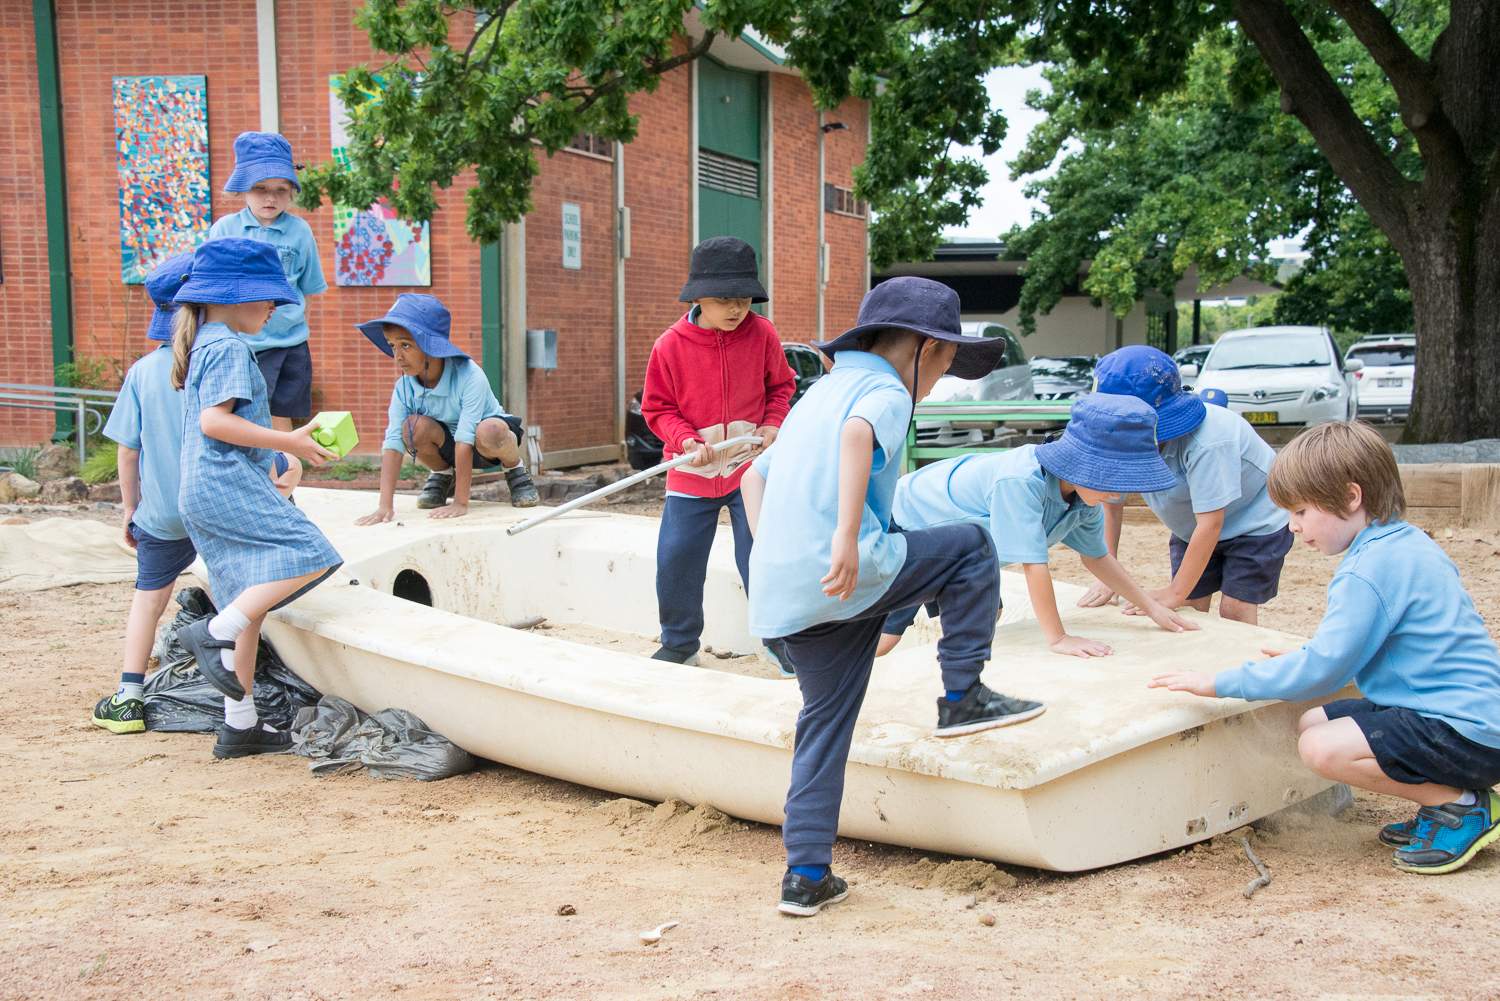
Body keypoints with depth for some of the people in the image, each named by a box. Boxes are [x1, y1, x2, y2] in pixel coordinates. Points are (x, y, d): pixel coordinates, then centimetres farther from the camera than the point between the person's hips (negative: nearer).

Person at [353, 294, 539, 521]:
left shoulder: (469, 376, -30)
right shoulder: (404, 387, -16)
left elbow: (465, 440, -35)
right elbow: (393, 444, -22)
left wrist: (460, 503, -38)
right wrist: (385, 506, -33)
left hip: (487, 446, -4)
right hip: (449, 448, 4)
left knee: (489, 431, -39)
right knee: (415, 426, -27)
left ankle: (515, 470, -6)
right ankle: (442, 475, 4)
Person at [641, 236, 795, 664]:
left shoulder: (762, 333, -6)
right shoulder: (670, 344, -10)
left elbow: (781, 385, 10)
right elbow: (657, 408, -1)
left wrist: (773, 424, -7)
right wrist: (686, 440, -18)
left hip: (751, 468, 0)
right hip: (692, 474, 1)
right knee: (675, 561, 4)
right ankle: (679, 642, 25)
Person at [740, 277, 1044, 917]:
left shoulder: (819, 393, 27)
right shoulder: (885, 389, 0)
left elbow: (756, 474, 29)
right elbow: (859, 432, -25)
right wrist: (847, 535, -33)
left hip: (777, 597, 8)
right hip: (842, 575, -8)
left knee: (825, 721, 18)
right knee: (970, 546, 9)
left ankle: (806, 876, 17)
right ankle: (963, 697, 12)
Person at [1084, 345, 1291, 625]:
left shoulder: (1205, 444, -40)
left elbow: (1211, 524, -35)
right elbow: (1112, 503, -13)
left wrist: (1175, 593, -31)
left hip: (1256, 521, -5)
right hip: (1193, 526, 5)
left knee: (1234, 613, -11)